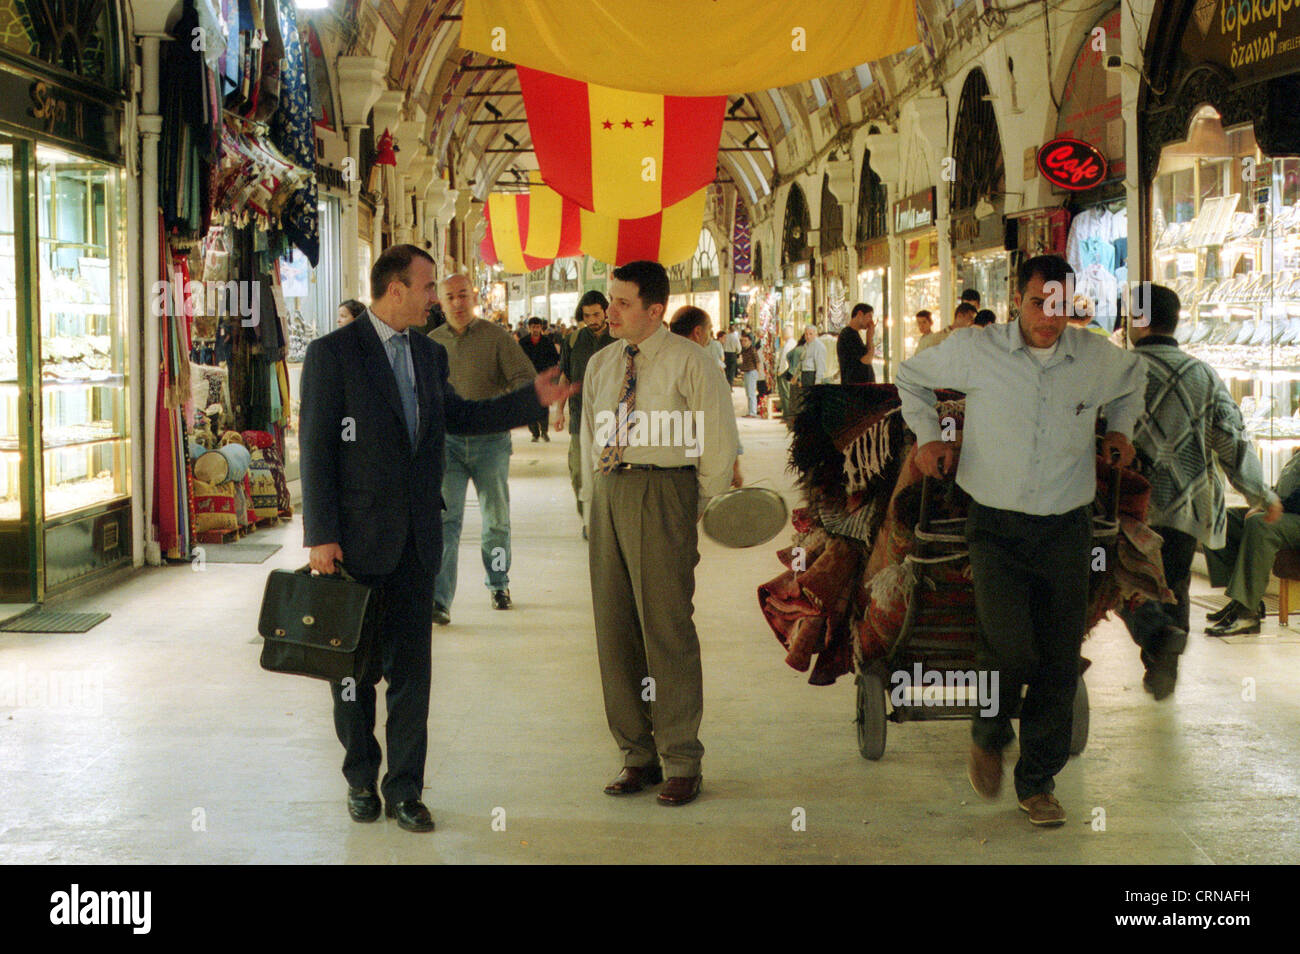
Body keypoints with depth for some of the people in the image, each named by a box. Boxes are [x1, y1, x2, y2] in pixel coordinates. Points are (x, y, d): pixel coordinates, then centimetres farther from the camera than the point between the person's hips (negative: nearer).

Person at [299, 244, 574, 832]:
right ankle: (361, 779, 25)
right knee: (356, 666, 9)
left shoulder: (429, 354, 10)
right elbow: (316, 448, -11)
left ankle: (404, 788, 14)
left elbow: (457, 416, 25)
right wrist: (321, 535, -14)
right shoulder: (332, 353, -9)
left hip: (416, 540, 5)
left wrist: (532, 398, 18)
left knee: (411, 668, 6)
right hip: (357, 537, -5)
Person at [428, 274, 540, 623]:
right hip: (447, 440, 1)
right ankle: (439, 600, -13)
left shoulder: (495, 336, -2)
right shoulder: (432, 343, 8)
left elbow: (526, 378, -6)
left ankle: (498, 584, 31)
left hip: (490, 439, -1)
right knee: (445, 519, -10)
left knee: (496, 519, 11)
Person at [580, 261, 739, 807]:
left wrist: (696, 510, 1)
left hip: (663, 492, -6)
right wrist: (596, 504, 13)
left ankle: (682, 763, 3)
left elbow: (720, 442, 0)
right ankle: (637, 756, 16)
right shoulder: (600, 364, 15)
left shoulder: (688, 362, -2)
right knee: (613, 627, 6)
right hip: (608, 493, 6)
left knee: (666, 628, -6)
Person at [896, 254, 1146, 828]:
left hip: (1066, 527, 2)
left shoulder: (1098, 358, 2)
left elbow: (1134, 379, 27)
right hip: (997, 525, -2)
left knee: (1059, 662, 3)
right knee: (1010, 647, -18)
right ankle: (988, 736, 13)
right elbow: (911, 377, 14)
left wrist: (1119, 429, 14)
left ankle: (1038, 782, 19)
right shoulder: (974, 351, -5)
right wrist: (927, 436, 5)